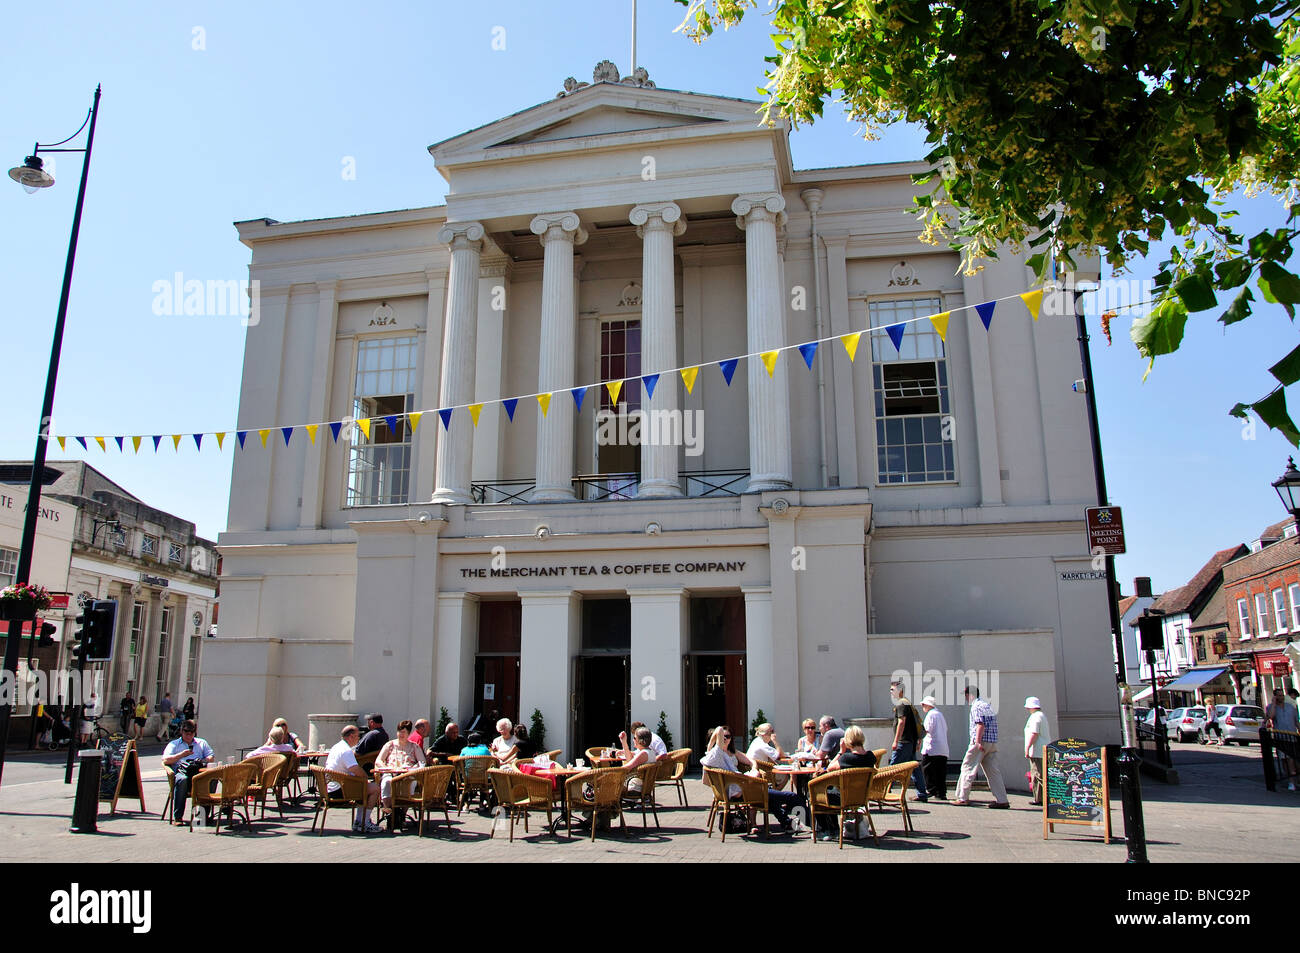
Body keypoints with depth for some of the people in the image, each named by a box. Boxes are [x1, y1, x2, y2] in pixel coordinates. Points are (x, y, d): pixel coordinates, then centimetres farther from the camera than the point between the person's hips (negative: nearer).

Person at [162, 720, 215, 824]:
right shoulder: (174, 744, 25)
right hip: (181, 771, -1)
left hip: (199, 771, 1)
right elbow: (165, 760, 9)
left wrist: (204, 760, -2)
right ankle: (178, 817, -35)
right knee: (182, 779, -40)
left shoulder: (201, 743, 31)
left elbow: (211, 757, 19)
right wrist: (181, 755, -2)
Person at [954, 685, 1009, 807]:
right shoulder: (988, 705, 19)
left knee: (968, 768, -1)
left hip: (981, 742, -8)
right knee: (993, 771, 8)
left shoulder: (976, 706, -8)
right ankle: (1002, 800, 4)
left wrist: (978, 742, -24)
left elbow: (980, 725, -19)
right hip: (993, 743, 8)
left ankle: (963, 798, 0)